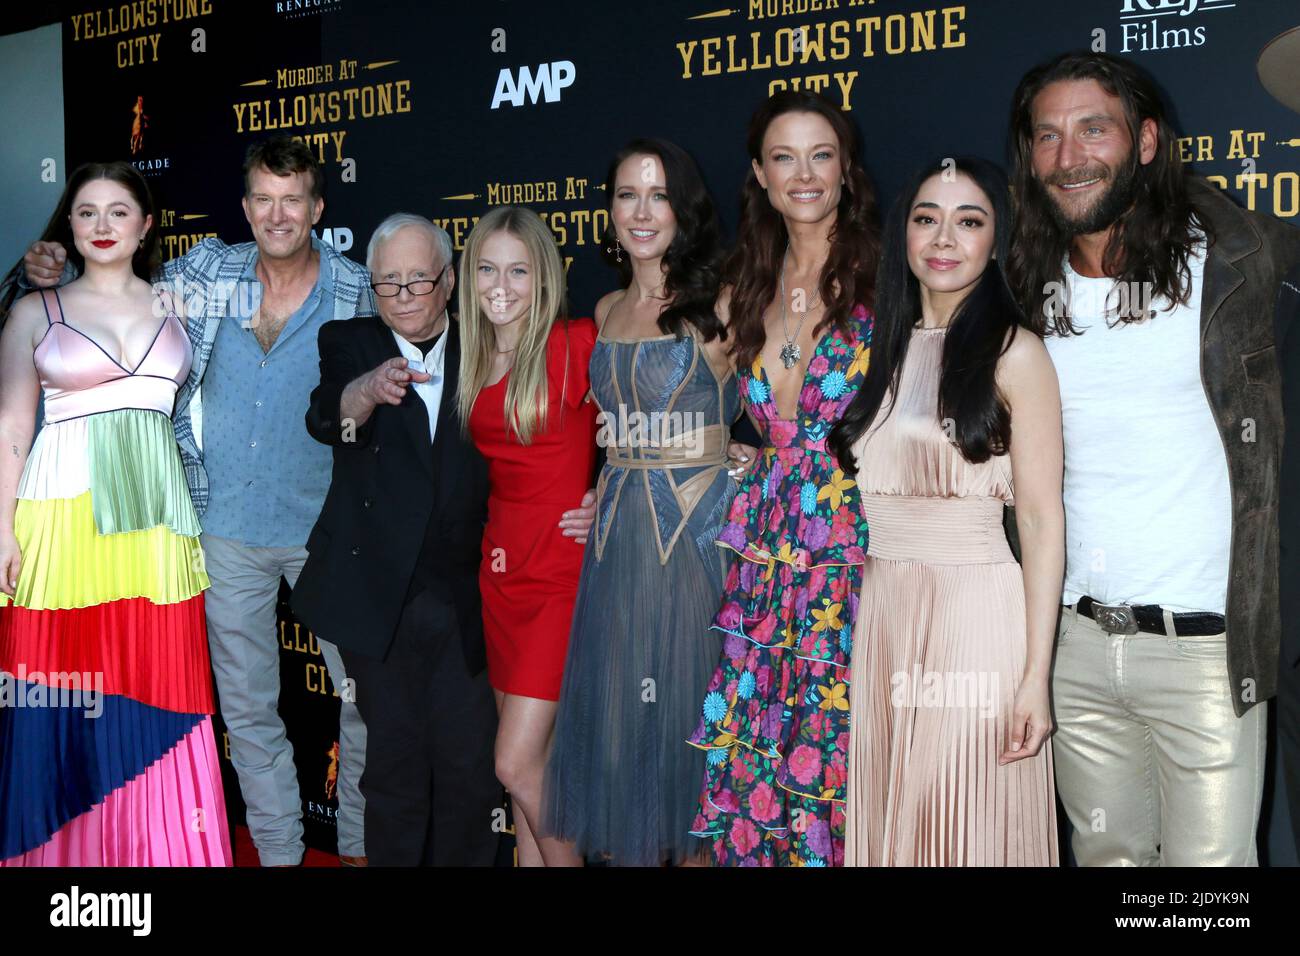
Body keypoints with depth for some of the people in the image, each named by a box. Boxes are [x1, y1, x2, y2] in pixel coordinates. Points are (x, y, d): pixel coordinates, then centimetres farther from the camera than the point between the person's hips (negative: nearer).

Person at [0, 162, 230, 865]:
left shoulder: (176, 308, 12)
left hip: (155, 519, 2)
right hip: (64, 512, -1)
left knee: (153, 688, 2)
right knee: (65, 693, 0)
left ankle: (160, 851, 15)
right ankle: (67, 851, 15)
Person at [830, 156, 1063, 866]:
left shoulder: (1014, 352, -5)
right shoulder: (886, 349, 13)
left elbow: (1041, 519, -9)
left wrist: (1036, 674, -13)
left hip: (975, 613, -5)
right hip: (882, 613, 5)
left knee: (971, 830, 3)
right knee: (889, 822, 11)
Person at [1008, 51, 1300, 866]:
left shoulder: (1232, 259, -5)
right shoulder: (1030, 292, 5)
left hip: (1206, 649, -3)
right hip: (1076, 644, 4)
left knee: (1210, 860, 4)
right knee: (1106, 853, 17)